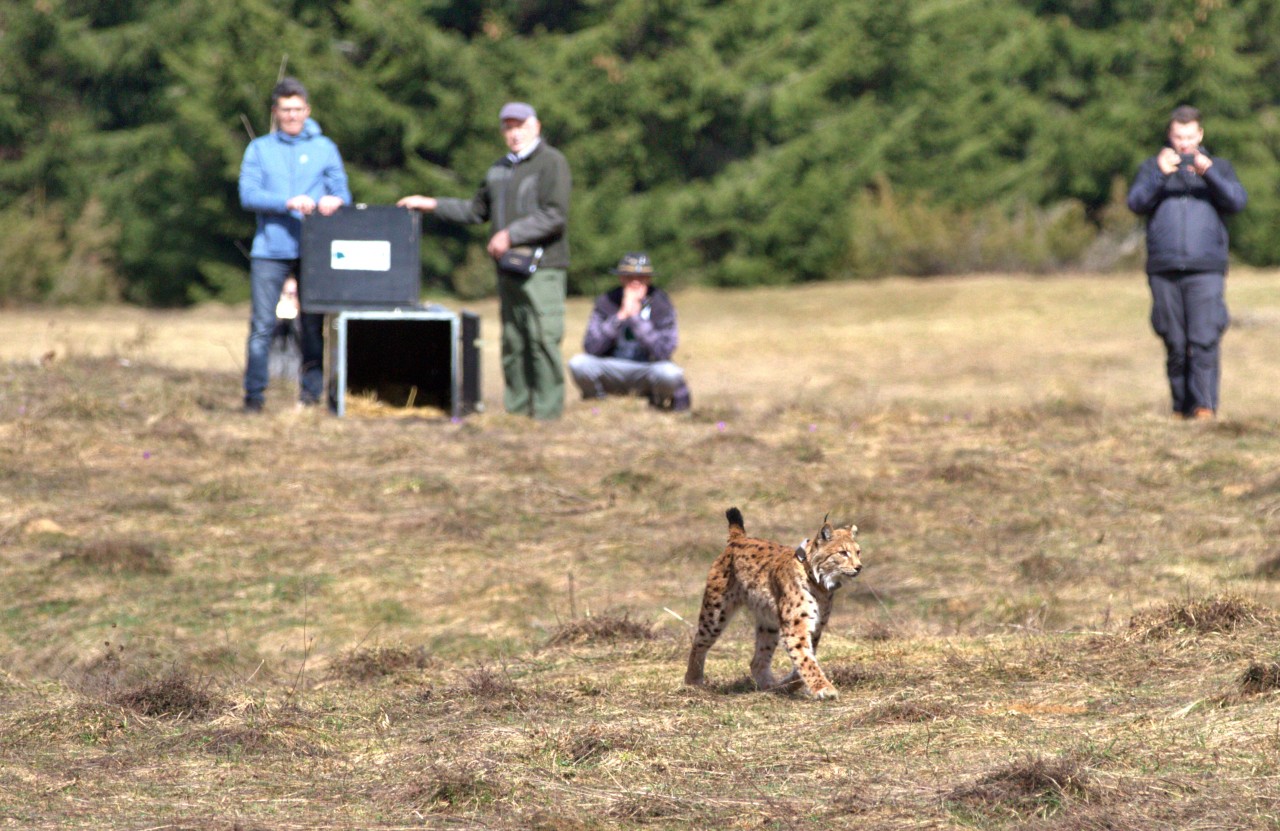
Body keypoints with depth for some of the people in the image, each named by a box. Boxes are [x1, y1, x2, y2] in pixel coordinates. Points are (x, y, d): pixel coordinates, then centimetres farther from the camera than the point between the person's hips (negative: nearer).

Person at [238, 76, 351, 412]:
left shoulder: (324, 148, 14)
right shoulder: (259, 149, 11)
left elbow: (342, 193, 8)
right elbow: (248, 195, -2)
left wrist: (334, 201, -17)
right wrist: (288, 203, -18)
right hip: (270, 249, -1)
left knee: (313, 326, -1)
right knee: (262, 325, -7)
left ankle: (311, 393, 4)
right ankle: (254, 395, -4)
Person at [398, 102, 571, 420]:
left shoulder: (551, 162, -3)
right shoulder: (499, 169, 21)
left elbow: (555, 216, -12)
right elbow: (477, 210, 29)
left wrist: (510, 235, -14)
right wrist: (431, 204, 22)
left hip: (541, 267, -7)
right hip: (508, 268, 7)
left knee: (543, 338, -12)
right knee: (513, 342, 7)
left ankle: (547, 407, -10)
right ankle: (516, 404, 10)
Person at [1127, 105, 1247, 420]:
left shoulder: (1218, 167, 16)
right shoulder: (1151, 167, 16)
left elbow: (1237, 201, -1)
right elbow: (1136, 203, 0)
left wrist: (1209, 173, -15)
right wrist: (1160, 175, -15)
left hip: (1206, 269, -1)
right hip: (1164, 272, 1)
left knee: (1204, 341, -14)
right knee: (1175, 344, 2)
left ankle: (1205, 405, -17)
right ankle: (1181, 406, 10)